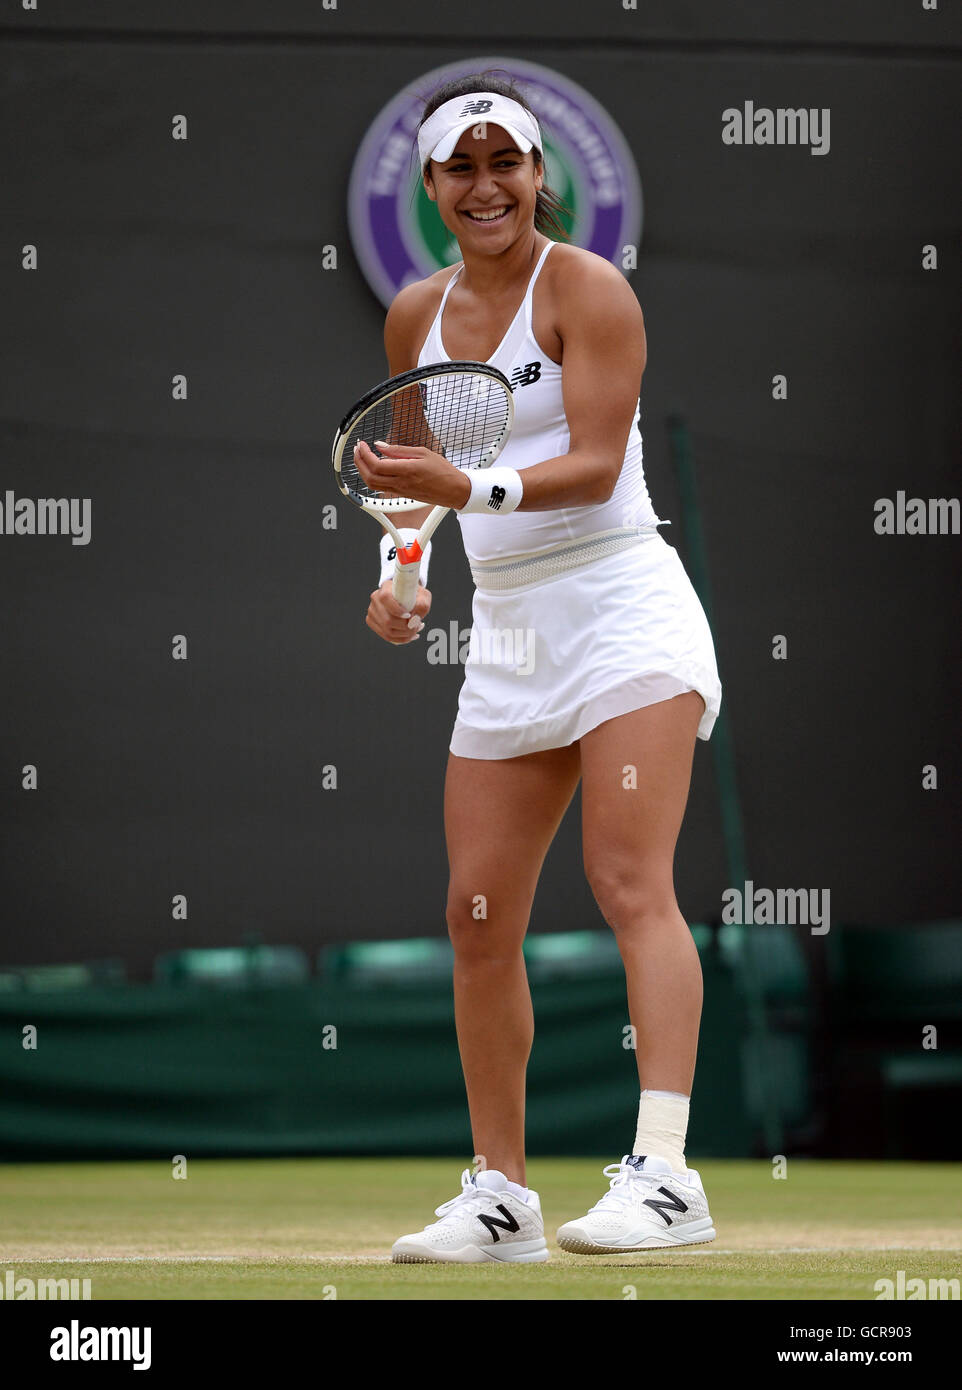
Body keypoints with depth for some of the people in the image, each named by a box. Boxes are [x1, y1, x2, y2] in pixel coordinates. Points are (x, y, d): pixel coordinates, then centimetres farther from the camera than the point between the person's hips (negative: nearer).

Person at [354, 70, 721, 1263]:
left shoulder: (586, 289, -7)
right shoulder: (415, 318, 12)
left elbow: (595, 464, -16)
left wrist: (471, 490, -30)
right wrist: (395, 572, 9)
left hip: (621, 609, -7)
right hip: (507, 633, 7)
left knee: (630, 883, -19)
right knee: (478, 918, 3)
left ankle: (664, 1174, -28)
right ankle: (500, 1196, 12)